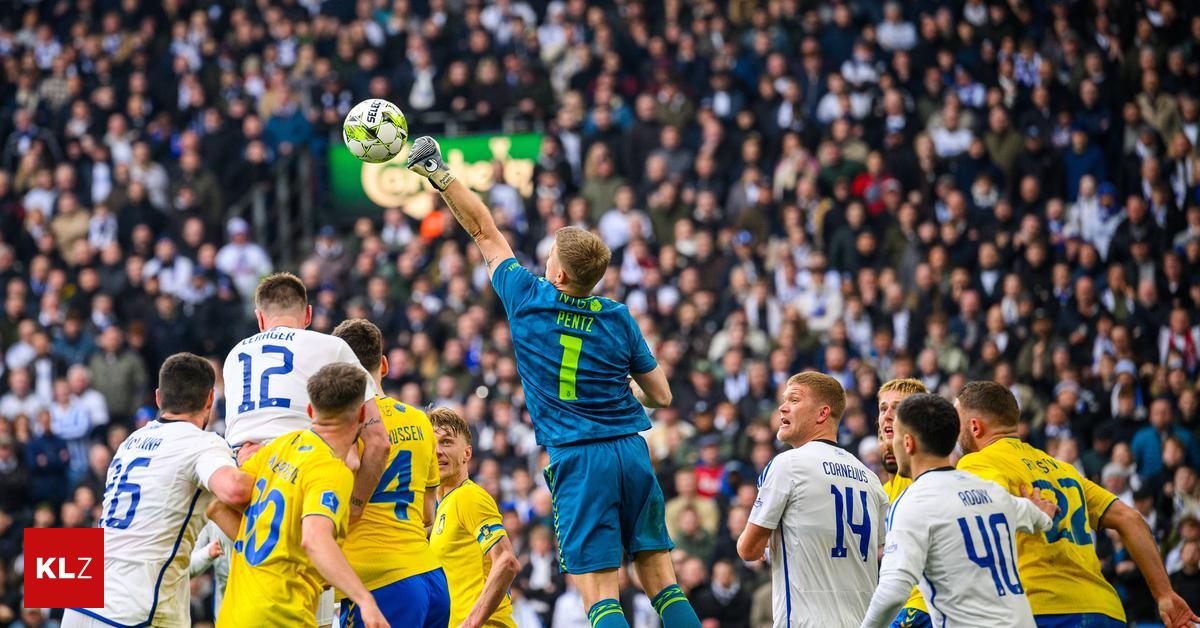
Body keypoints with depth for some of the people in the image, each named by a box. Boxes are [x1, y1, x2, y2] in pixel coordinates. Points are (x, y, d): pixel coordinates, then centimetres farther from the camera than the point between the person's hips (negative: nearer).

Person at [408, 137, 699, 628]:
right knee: (662, 583, 6)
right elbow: (661, 395, 11)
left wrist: (439, 174, 20)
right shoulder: (618, 318, 4)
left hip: (576, 459, -3)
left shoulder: (528, 298, -3)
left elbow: (485, 233, 11)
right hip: (632, 453, 3)